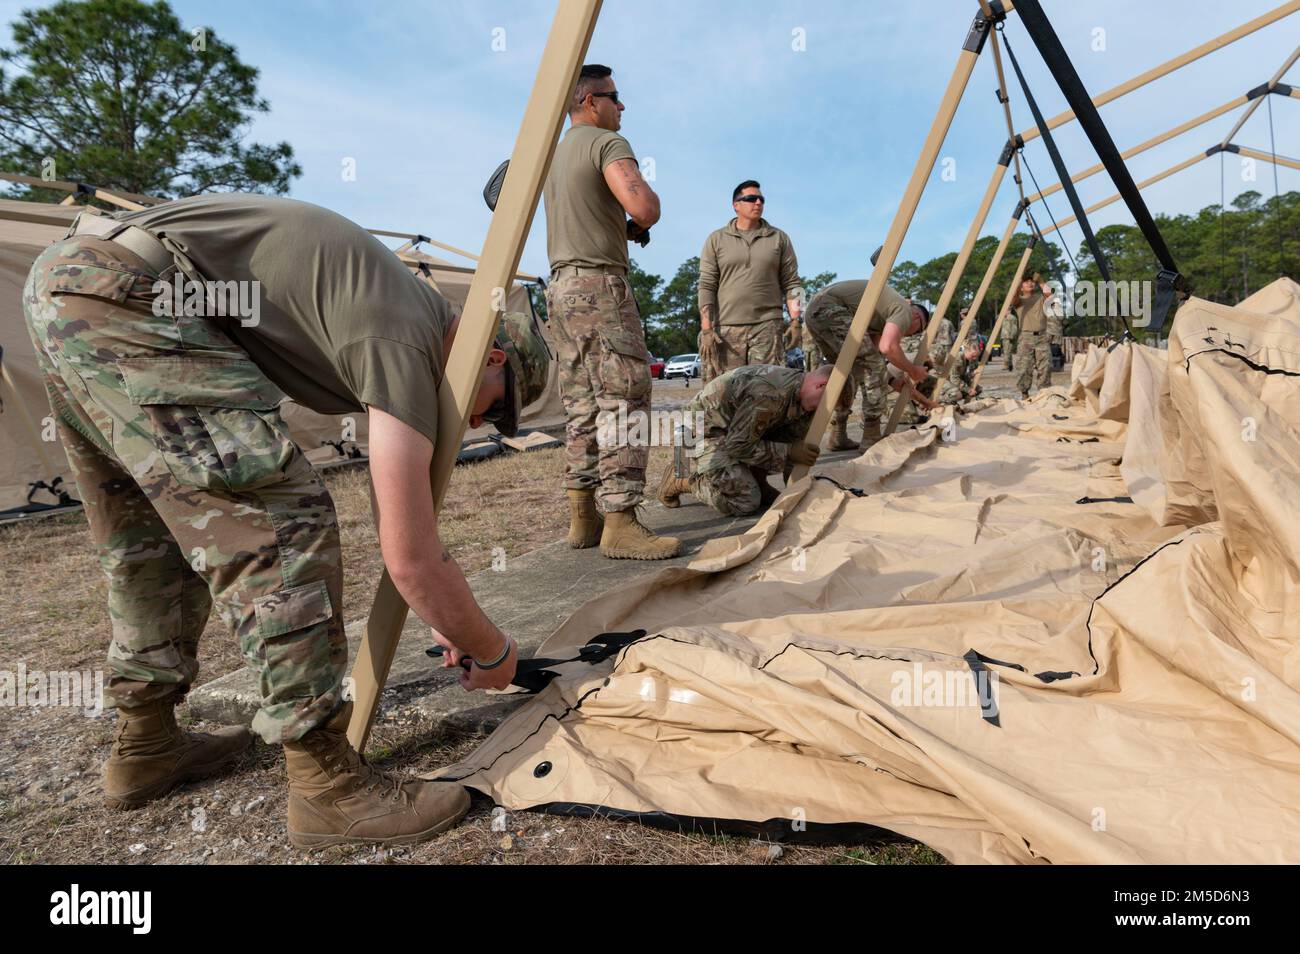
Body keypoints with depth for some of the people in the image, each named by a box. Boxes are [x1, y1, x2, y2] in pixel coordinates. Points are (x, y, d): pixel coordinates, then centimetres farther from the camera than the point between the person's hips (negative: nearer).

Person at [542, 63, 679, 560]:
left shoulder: (553, 154, 24)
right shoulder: (608, 143, -4)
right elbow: (644, 207, -20)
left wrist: (626, 227, 14)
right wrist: (642, 218, 4)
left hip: (561, 286, 9)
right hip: (600, 283, -9)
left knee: (583, 408, 8)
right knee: (624, 404, -10)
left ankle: (583, 518, 10)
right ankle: (620, 523, -13)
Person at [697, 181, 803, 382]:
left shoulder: (779, 238, 15)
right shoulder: (716, 240, 12)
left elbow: (791, 283, 11)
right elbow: (706, 286, 5)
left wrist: (795, 321, -1)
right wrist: (706, 329, -5)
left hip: (767, 327, 1)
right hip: (726, 328, 0)